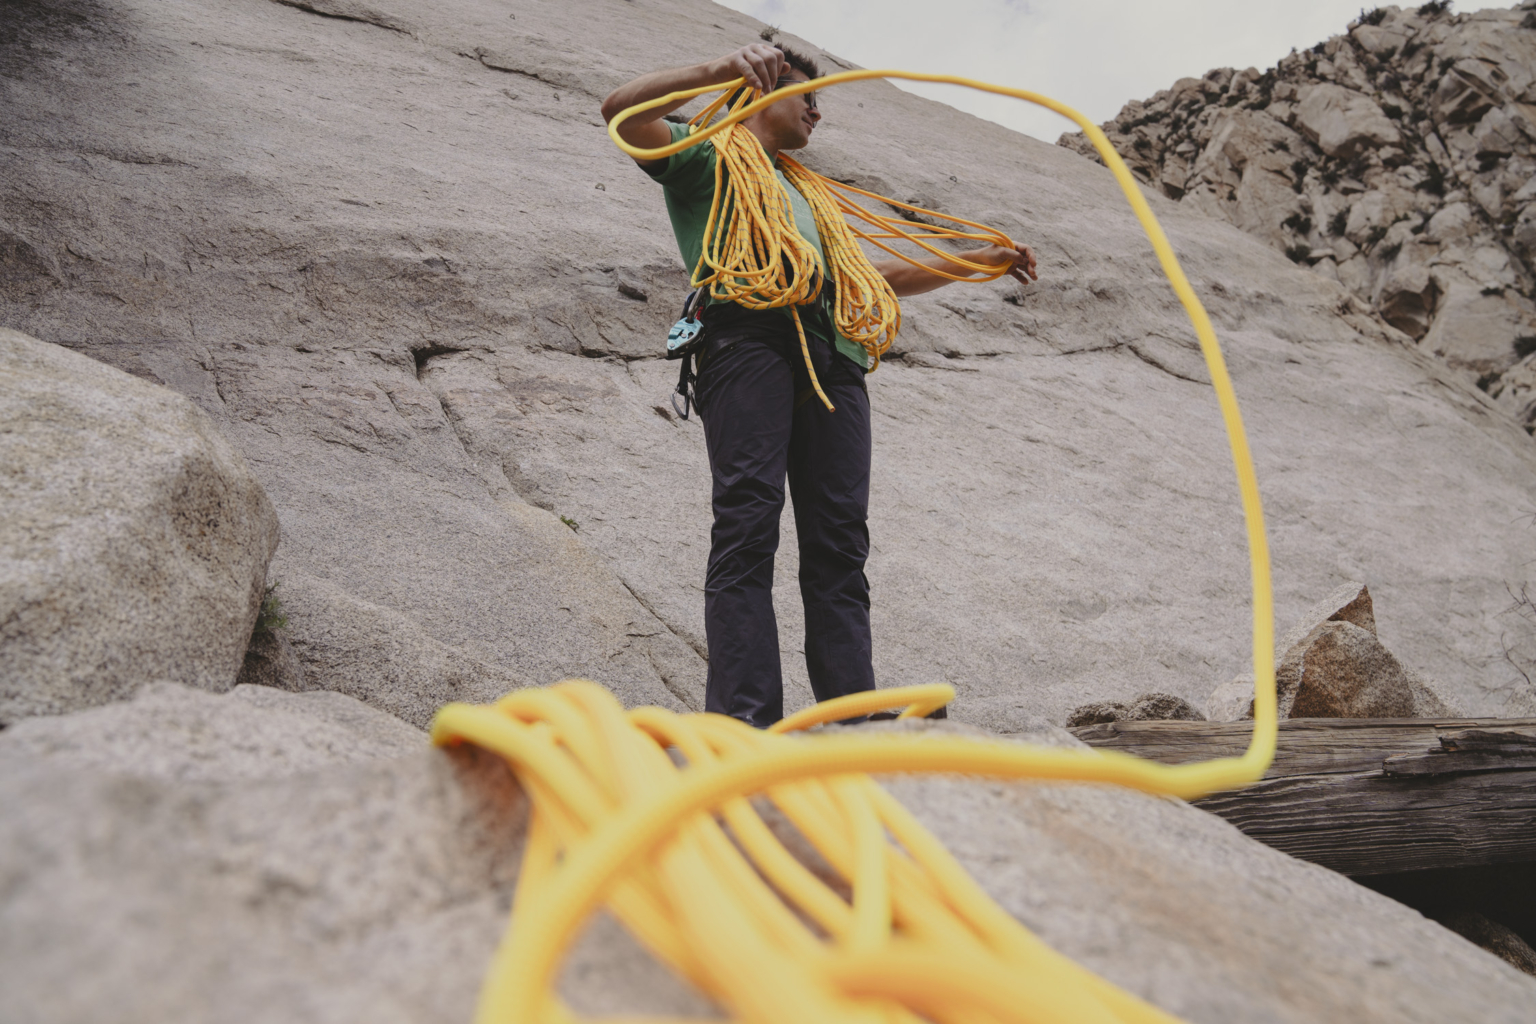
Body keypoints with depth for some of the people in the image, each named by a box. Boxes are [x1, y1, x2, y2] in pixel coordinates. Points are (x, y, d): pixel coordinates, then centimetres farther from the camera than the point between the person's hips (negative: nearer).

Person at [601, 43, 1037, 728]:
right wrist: (718, 70, -6)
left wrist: (980, 262, 40)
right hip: (750, 330, -6)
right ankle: (745, 725, -24)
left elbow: (873, 276, 43)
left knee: (839, 539, -6)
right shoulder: (706, 155, 23)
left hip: (832, 351, 6)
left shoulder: (804, 192, 42)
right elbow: (622, 111, 6)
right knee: (748, 522, -18)